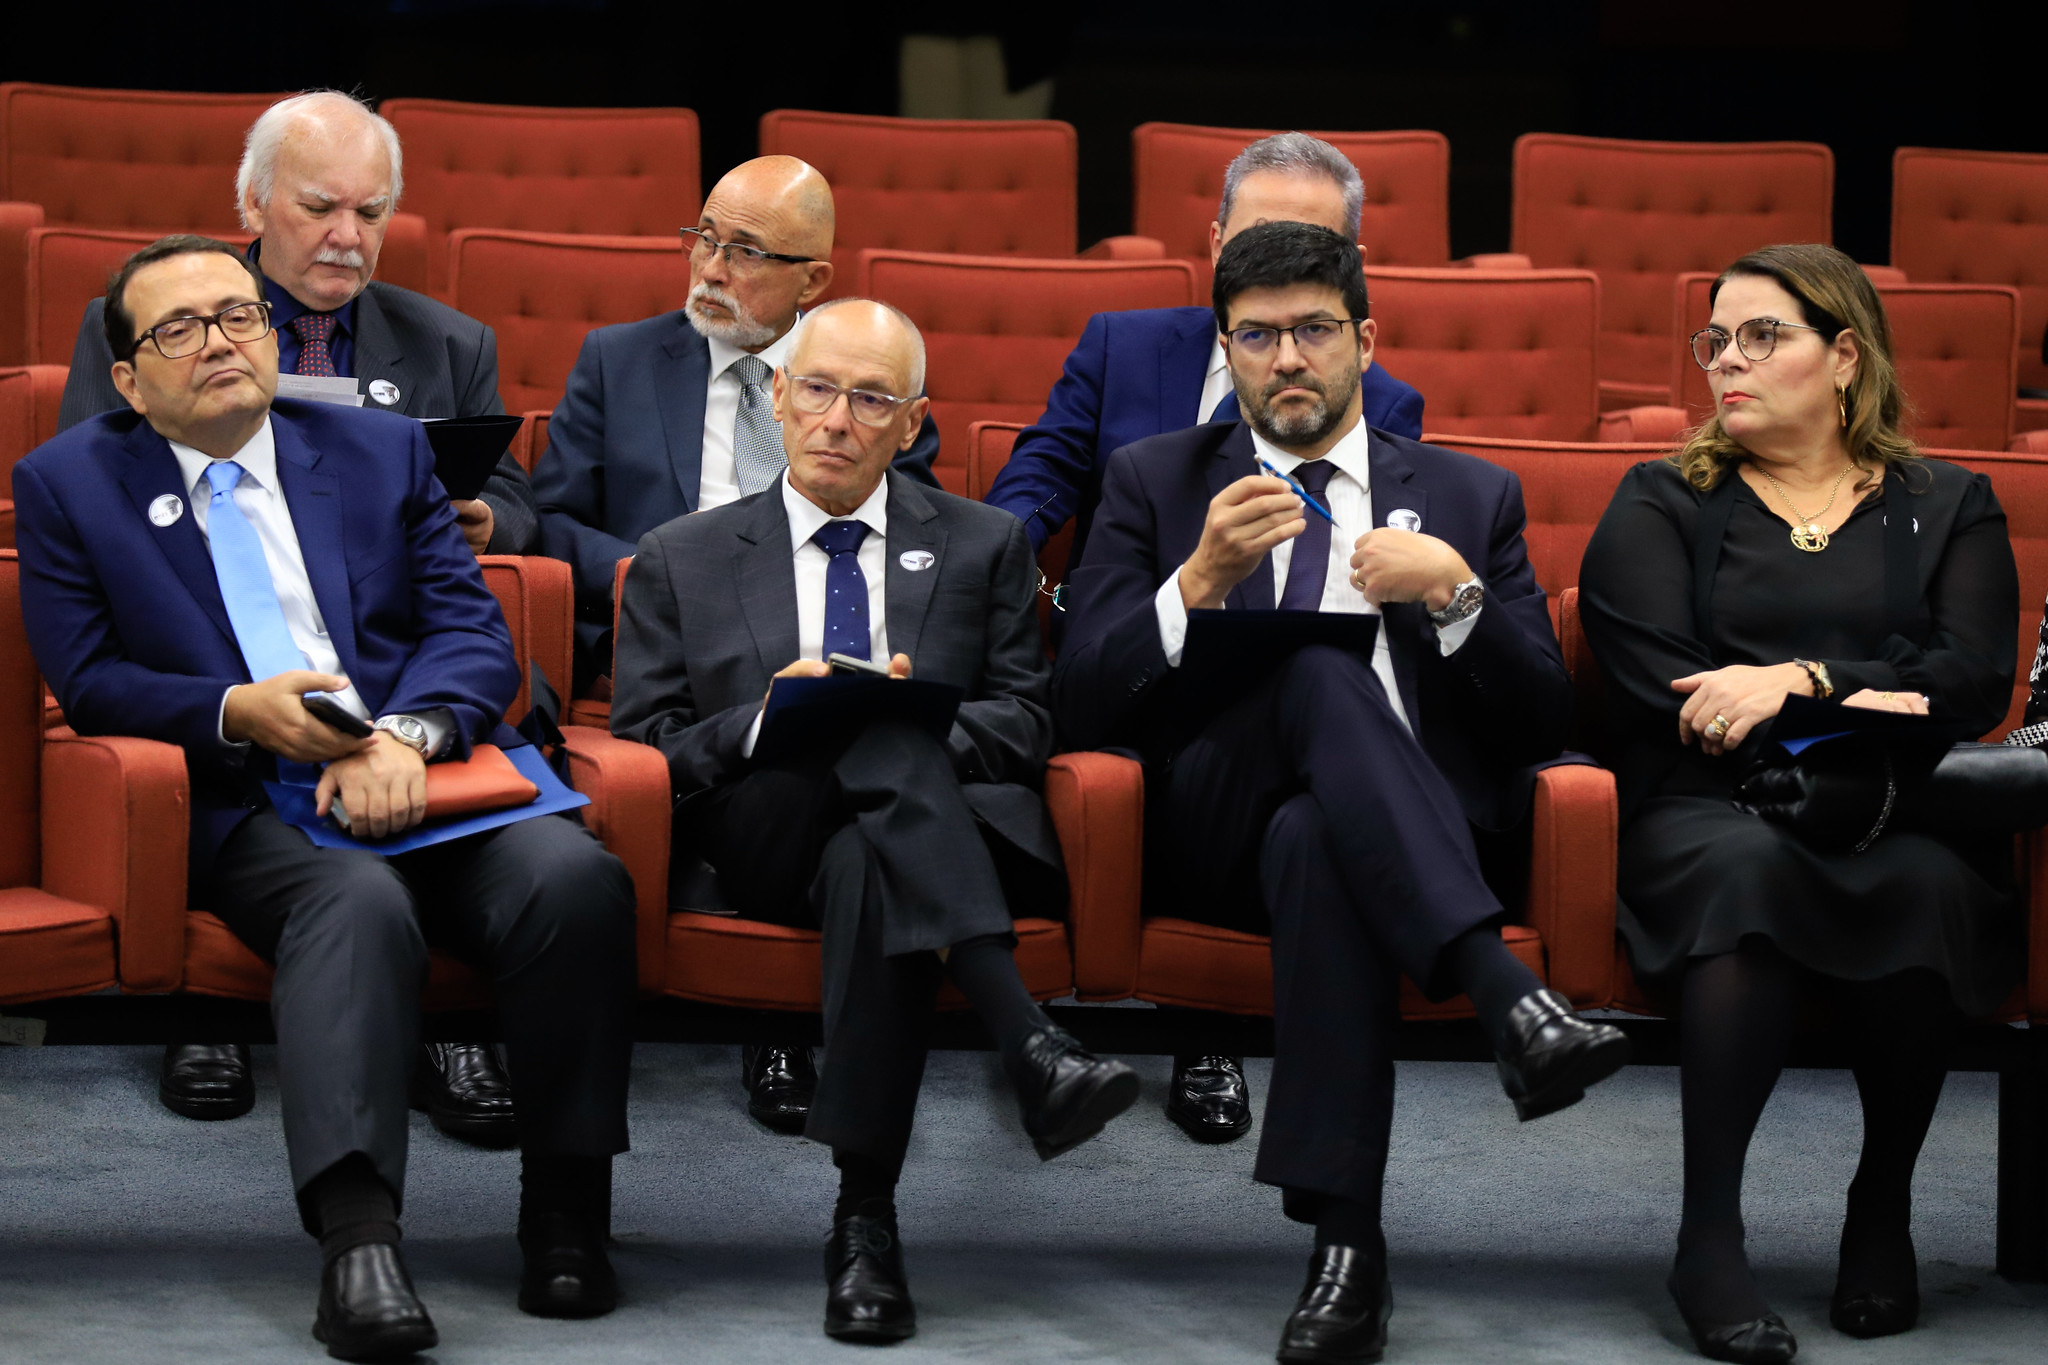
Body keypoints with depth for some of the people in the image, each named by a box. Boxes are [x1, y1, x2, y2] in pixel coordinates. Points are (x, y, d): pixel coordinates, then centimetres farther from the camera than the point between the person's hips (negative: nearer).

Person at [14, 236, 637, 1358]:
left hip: (431, 775, 3)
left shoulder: (383, 452, 18)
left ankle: (564, 1216, -22)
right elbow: (86, 678, 6)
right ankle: (356, 1243, -52)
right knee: (358, 898, -38)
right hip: (248, 812, -2)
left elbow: (476, 634, 9)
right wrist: (236, 711, -12)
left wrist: (404, 734, -13)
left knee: (576, 875, -30)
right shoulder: (70, 484, 14)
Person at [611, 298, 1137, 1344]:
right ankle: (1031, 1048, -50)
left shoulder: (982, 547, 20)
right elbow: (642, 748, 8)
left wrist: (927, 719, -12)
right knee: (890, 743, -37)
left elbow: (1025, 725, 10)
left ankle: (865, 1219, -43)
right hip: (767, 843, -1)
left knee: (871, 872, -39)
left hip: (948, 817, 1)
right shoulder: (680, 562, 18)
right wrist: (764, 721, -11)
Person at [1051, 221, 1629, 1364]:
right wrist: (1200, 579, -11)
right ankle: (1505, 993, -49)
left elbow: (1546, 726, 11)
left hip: (1416, 831, 1)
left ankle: (1346, 1235, -43)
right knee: (1320, 661, -35)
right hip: (1215, 828, 0)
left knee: (1313, 844, -39)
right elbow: (1085, 710, 5)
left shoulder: (1471, 496, 20)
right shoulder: (1154, 484, 18)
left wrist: (1456, 594, -7)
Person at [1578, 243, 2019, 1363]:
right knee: (1749, 867, -37)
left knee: (1924, 881, -36)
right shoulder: (1658, 506, 17)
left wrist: (1801, 678, -11)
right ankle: (1708, 1238, -35)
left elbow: (1977, 682, 3)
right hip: (1709, 810, -1)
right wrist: (1854, 707, -10)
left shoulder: (1950, 507, 20)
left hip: (1903, 819, 1)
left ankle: (1884, 1206, -15)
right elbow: (1663, 686, 0)